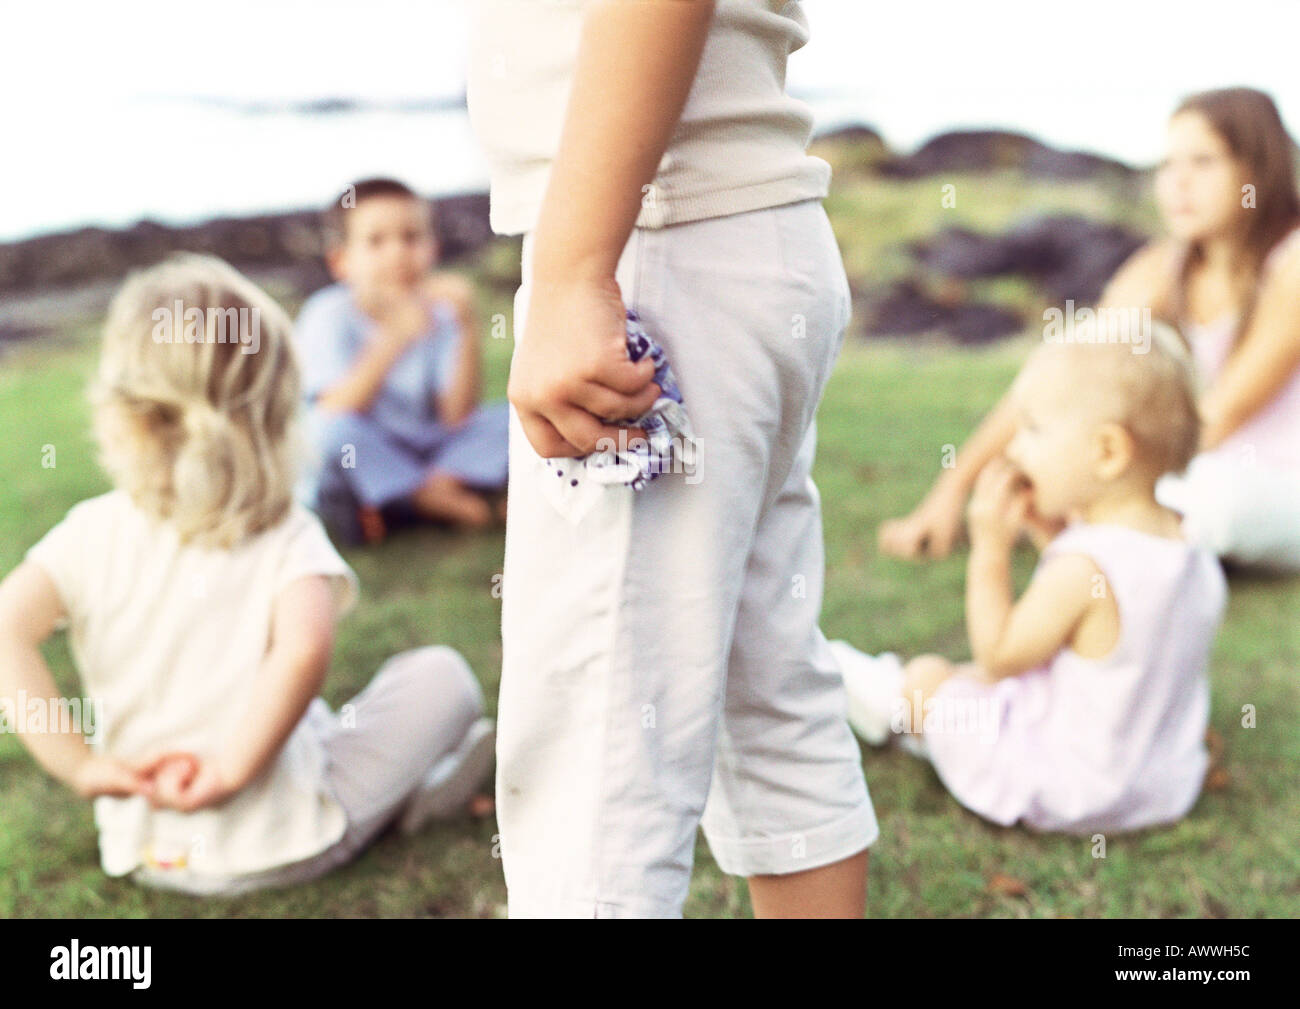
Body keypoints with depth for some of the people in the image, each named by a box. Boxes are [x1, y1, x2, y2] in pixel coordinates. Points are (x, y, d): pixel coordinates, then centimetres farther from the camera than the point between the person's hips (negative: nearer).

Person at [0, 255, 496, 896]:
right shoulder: (287, 537, -12)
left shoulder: (91, 532, -4)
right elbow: (304, 648, -32)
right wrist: (233, 767, -22)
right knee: (441, 674, 11)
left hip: (144, 853, 4)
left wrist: (81, 766, -13)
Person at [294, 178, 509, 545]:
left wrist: (467, 325, -18)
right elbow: (335, 415, -27)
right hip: (349, 467, -3)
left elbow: (457, 418, -10)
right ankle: (443, 500, -21)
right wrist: (394, 340, -37)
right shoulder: (329, 315, -11)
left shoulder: (438, 311, 0)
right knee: (331, 428, -35)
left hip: (427, 456, 3)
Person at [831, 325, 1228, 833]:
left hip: (1067, 792, -8)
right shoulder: (1195, 554, -6)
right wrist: (1061, 533, 3)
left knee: (927, 675, 10)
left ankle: (888, 706, 42)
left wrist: (991, 548, -11)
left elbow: (999, 656, -17)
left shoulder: (1082, 569, -31)